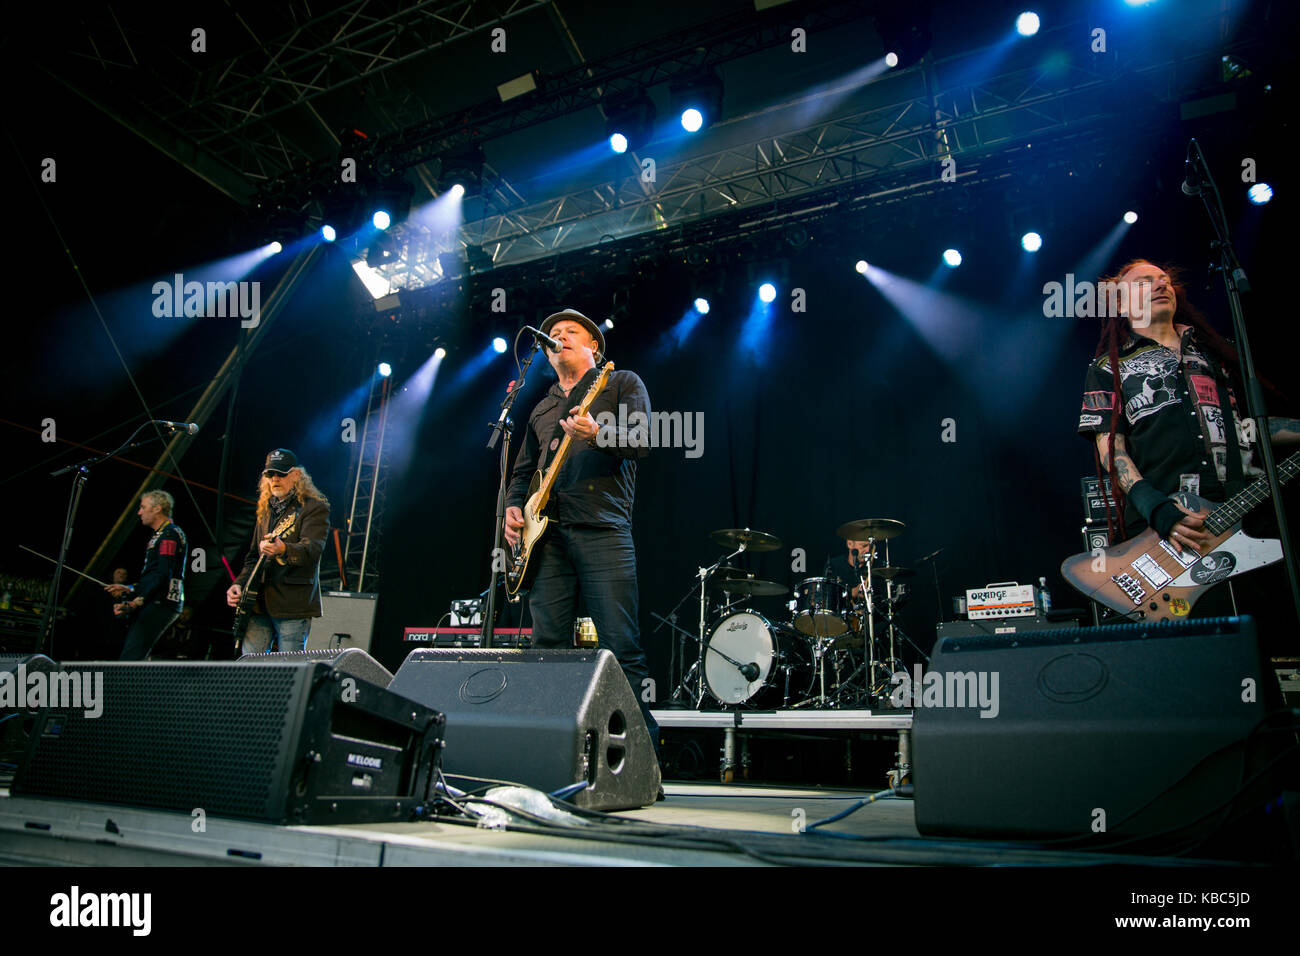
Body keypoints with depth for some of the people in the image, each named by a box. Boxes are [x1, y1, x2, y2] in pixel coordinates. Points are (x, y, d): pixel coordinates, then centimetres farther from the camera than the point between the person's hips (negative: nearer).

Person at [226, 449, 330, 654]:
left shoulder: (314, 508, -2)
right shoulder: (266, 511, 20)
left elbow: (313, 549, -20)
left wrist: (283, 549, -39)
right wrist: (239, 584, 11)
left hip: (293, 605, -6)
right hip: (259, 604, 7)